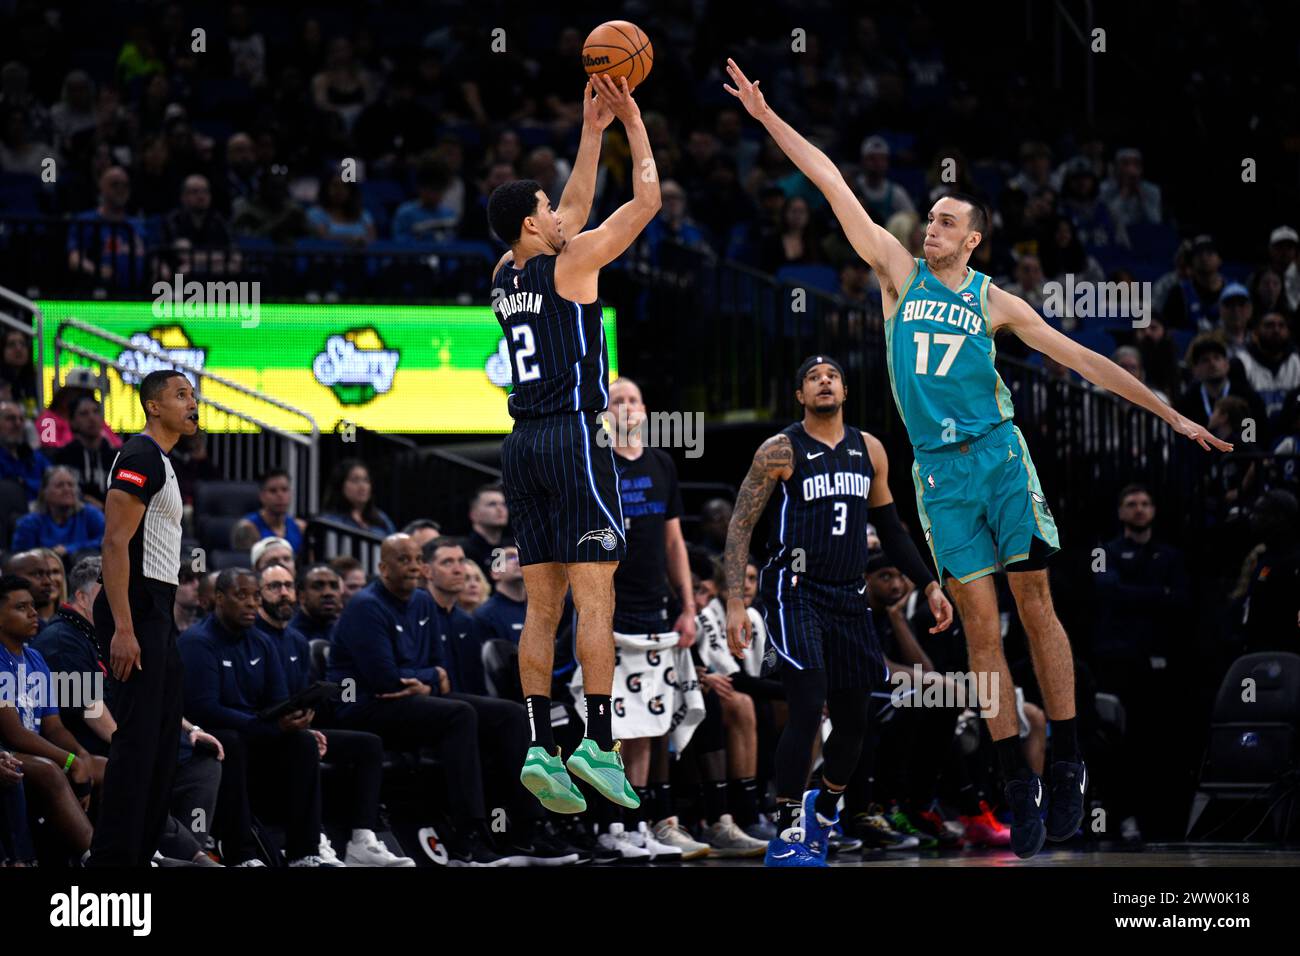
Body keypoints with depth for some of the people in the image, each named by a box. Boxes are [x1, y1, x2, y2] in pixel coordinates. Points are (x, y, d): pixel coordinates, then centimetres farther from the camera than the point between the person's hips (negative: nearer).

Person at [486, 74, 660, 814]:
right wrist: (634, 124, 10)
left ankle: (542, 747, -1)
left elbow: (575, 211, 27)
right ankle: (599, 743, -13)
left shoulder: (506, 275, 13)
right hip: (575, 436, -7)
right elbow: (647, 201, 0)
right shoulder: (570, 264, -6)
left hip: (524, 445, 7)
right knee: (596, 596, -8)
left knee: (543, 605, 5)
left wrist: (593, 133, 28)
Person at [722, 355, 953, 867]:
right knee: (807, 709, -18)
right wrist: (734, 603, -15)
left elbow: (889, 525, 19)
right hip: (795, 591, -6)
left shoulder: (869, 449, 9)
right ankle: (786, 837, -11)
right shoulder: (781, 450, -6)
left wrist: (929, 585, 14)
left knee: (853, 721, 9)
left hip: (850, 598, 6)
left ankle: (824, 806, 36)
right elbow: (740, 527, -7)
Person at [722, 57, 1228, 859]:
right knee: (980, 623, -2)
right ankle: (1019, 786, -1)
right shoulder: (901, 273, 6)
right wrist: (768, 118, 2)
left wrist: (1171, 414, 1)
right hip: (938, 469, 1)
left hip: (999, 456, -1)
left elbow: (1082, 359, 5)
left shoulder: (995, 303, 4)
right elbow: (835, 186, 3)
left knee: (1035, 604, -3)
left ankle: (1068, 765, 2)